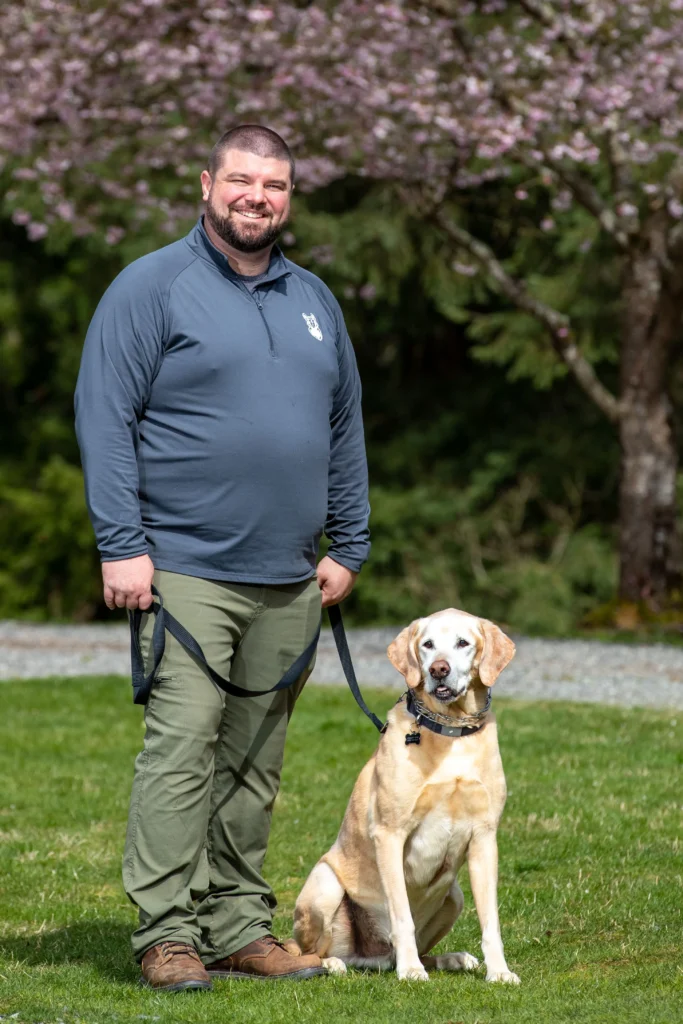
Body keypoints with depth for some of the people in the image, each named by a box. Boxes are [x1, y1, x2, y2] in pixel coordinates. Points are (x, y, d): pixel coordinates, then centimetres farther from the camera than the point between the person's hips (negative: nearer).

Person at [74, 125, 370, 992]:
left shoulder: (314, 301, 17)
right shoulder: (152, 287, -2)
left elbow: (345, 432, 22)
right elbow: (104, 421, -6)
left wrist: (348, 548, 15)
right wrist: (122, 546, -13)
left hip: (289, 584, 6)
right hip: (186, 570, -6)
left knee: (254, 761, 8)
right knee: (181, 747, -12)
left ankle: (240, 928, 13)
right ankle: (167, 932, -9)